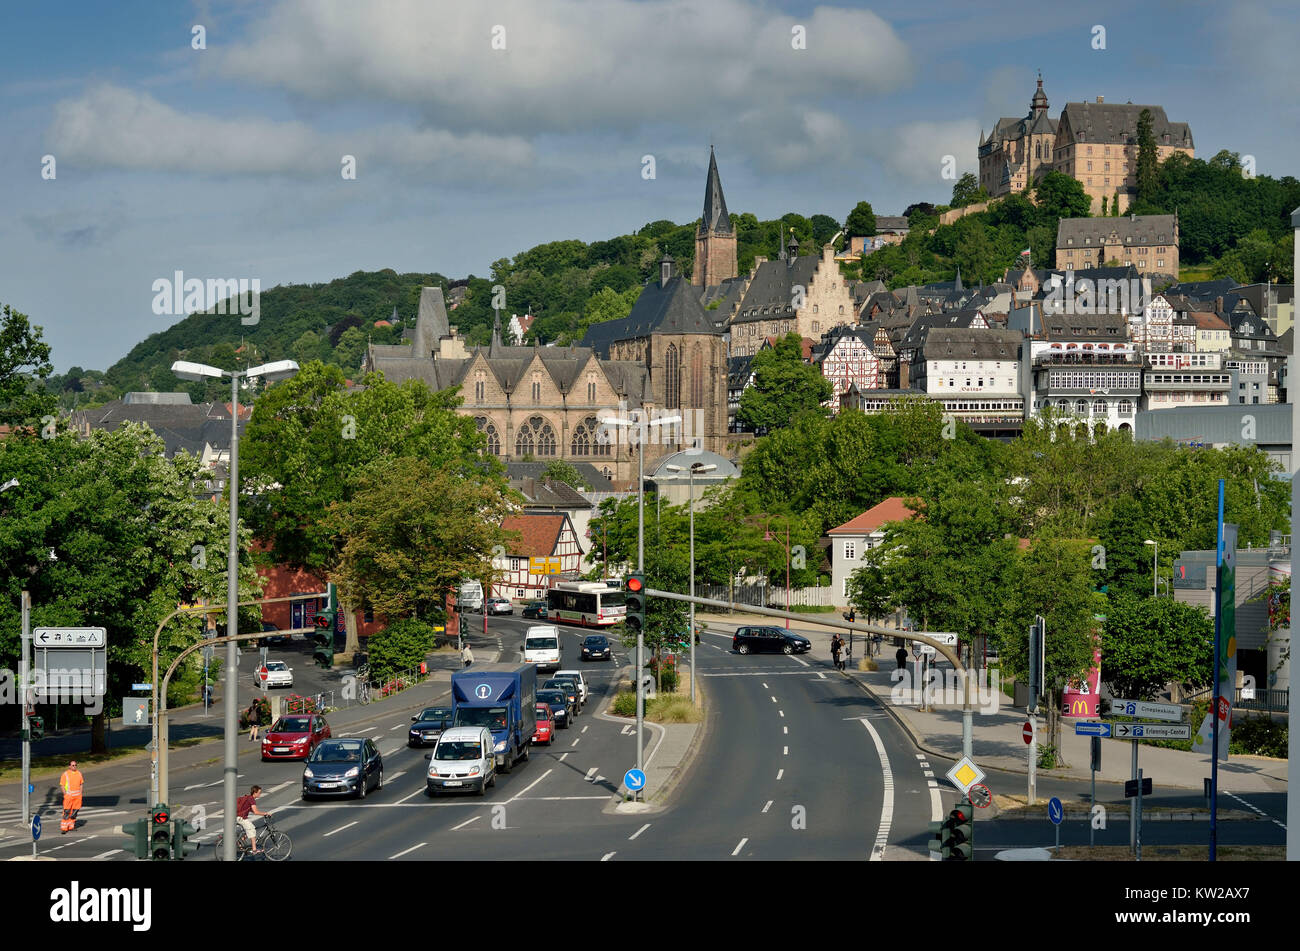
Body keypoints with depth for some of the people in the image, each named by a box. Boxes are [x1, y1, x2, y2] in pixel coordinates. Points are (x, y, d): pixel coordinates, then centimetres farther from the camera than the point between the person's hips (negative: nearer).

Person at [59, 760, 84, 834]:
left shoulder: (79, 773, 9)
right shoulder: (65, 774, -4)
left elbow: (81, 783, 18)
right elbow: (62, 785, -4)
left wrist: (80, 793, 8)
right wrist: (65, 794, -12)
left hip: (78, 796, 5)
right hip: (69, 795, -5)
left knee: (75, 811, 8)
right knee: (67, 812, -9)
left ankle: (71, 826, 21)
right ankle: (64, 828, -7)